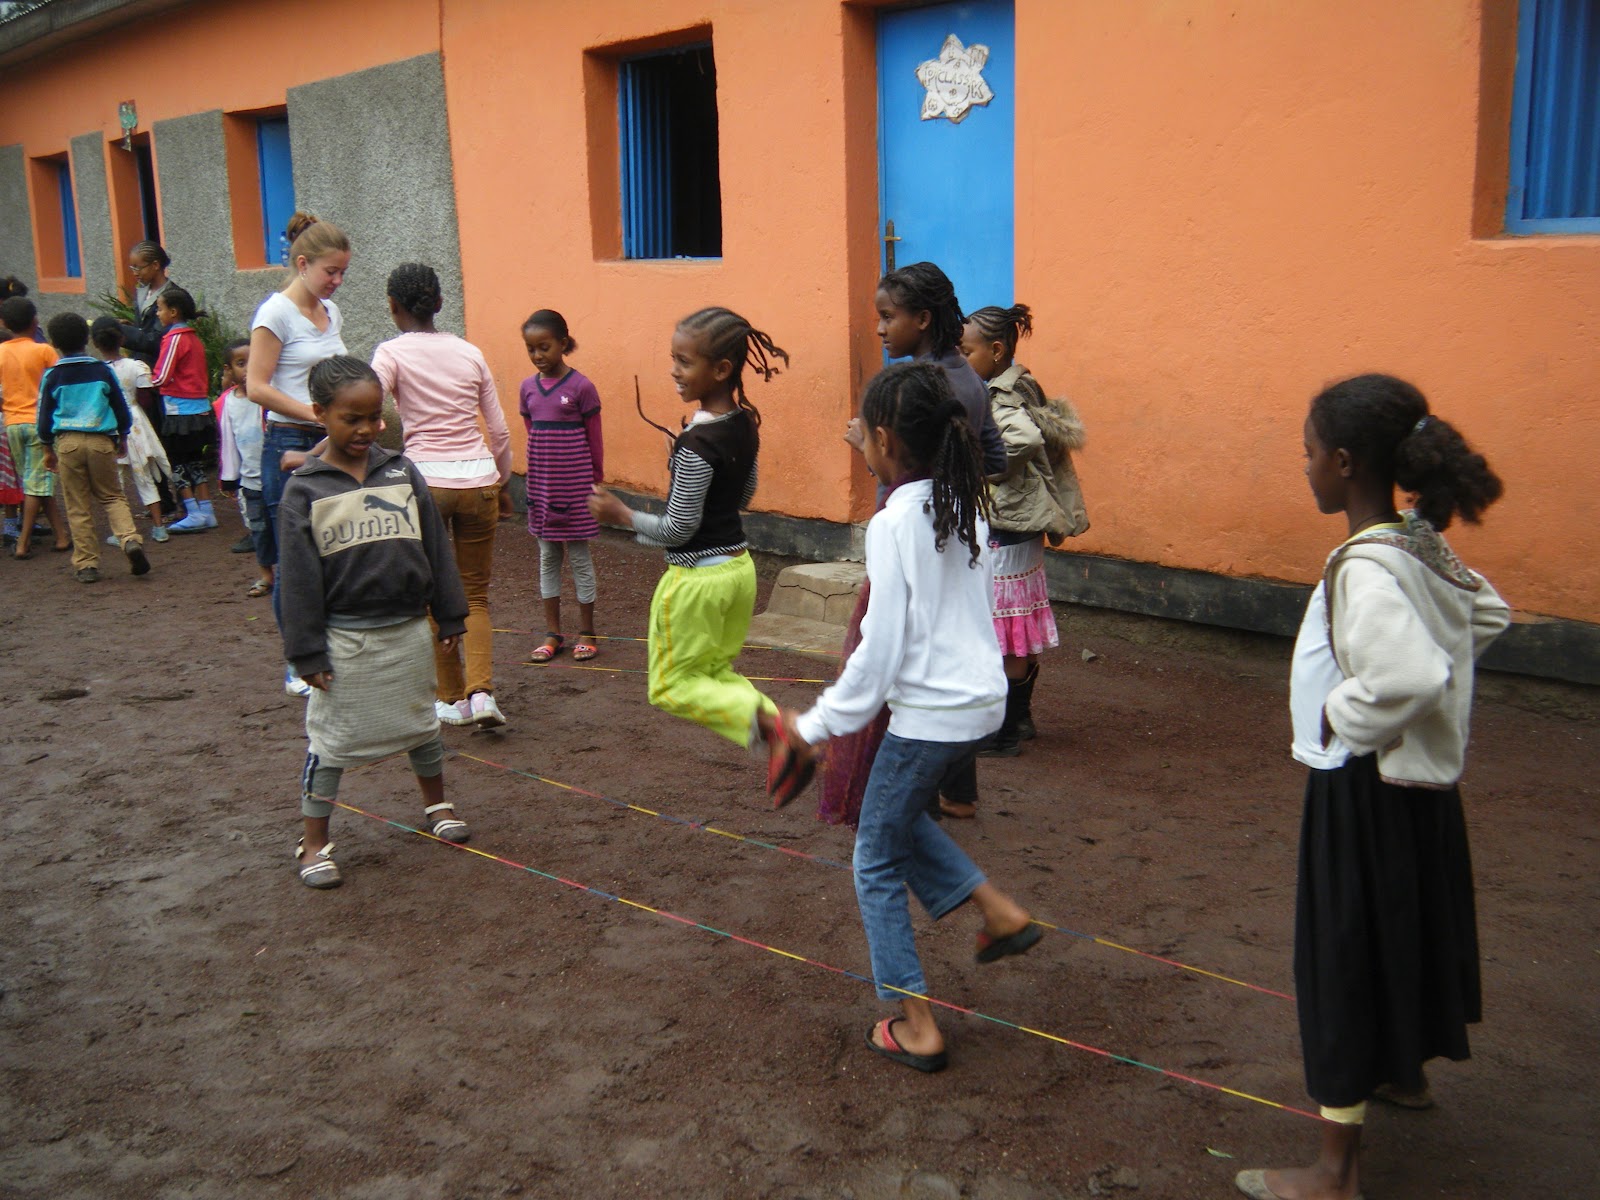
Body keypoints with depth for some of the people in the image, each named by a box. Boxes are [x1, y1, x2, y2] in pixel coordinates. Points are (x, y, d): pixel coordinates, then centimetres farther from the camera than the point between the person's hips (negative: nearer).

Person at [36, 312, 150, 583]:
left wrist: (48, 449, 18)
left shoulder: (52, 376, 1)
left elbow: (45, 417, 6)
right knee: (112, 496, 11)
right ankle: (130, 538, -16)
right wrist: (121, 437, 24)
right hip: (101, 440, 1)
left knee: (78, 507, 6)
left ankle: (86, 564, 7)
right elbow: (121, 410, 8)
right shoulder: (102, 370, 2)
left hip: (68, 441, 0)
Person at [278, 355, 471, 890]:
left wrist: (449, 614, 7)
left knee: (421, 724, 18)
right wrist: (307, 653, -8)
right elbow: (298, 579, -7)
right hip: (344, 639, -3)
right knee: (331, 741, 5)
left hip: (407, 630, 3)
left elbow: (435, 547, 6)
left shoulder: (402, 473, 0)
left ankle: (436, 805, 39)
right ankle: (314, 843, 17)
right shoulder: (305, 490, -8)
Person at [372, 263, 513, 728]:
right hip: (478, 480, 3)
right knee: (476, 595, 13)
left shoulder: (392, 353, -2)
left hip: (426, 481, -3)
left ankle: (453, 698, 21)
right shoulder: (470, 352, 9)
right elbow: (500, 432, 11)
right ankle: (481, 692, -4)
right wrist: (503, 485, 23)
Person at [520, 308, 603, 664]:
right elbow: (531, 434, 12)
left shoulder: (581, 387, -9)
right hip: (540, 484, 5)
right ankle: (552, 633, 19)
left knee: (579, 556, 4)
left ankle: (586, 632, 15)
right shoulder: (528, 387, 5)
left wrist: (596, 482, 1)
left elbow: (594, 440, -3)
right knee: (547, 557, 11)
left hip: (574, 484, -5)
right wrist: (535, 478, 12)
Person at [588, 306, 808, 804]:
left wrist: (621, 514, -7)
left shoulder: (697, 443, -23)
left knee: (672, 686, 7)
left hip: (697, 577, -8)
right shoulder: (745, 423, 2)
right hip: (738, 564, 8)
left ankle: (762, 720, -13)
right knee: (718, 671, 21)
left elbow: (677, 529, -19)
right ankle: (785, 734, 5)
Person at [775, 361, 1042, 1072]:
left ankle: (915, 1027, 15)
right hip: (982, 698, 8)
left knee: (877, 860, 10)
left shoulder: (893, 524, -19)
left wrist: (817, 725, -9)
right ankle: (999, 912, 24)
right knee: (895, 815, 30)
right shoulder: (965, 507, 4)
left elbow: (880, 649, -19)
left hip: (928, 715, -8)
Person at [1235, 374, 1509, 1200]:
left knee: (1345, 957, 0)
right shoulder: (1422, 545, 2)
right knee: (1402, 933, 27)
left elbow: (1412, 675, -40)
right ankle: (1404, 1072, 51)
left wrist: (1342, 715, -22)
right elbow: (1488, 614, 17)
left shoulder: (1367, 566, -26)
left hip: (1368, 789, -9)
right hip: (1421, 776, 9)